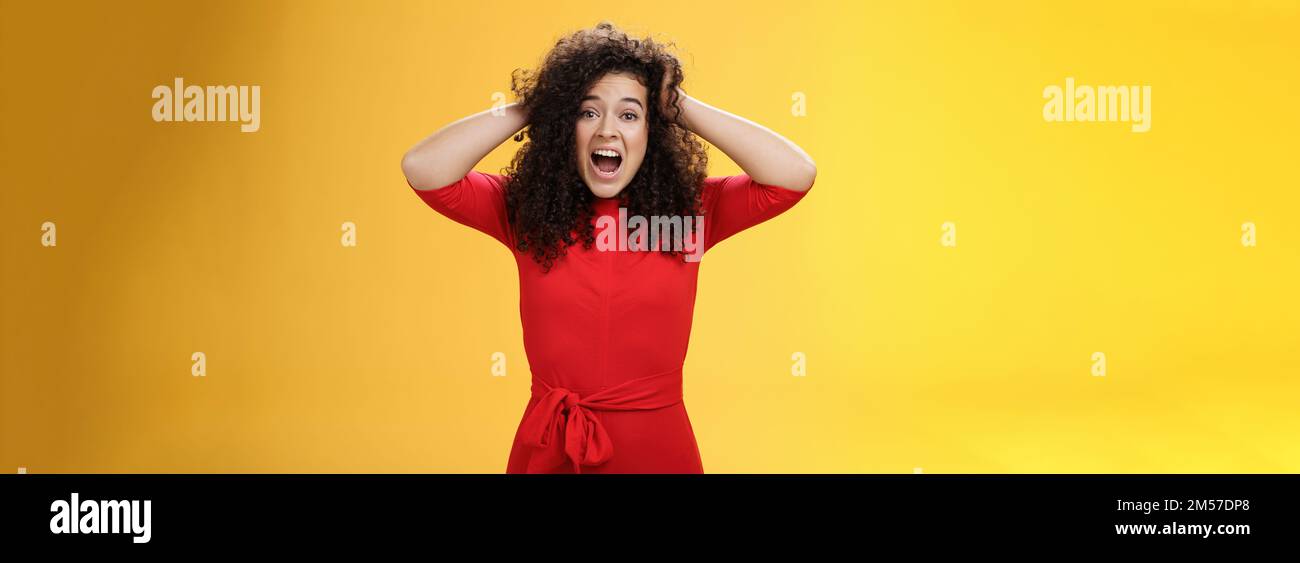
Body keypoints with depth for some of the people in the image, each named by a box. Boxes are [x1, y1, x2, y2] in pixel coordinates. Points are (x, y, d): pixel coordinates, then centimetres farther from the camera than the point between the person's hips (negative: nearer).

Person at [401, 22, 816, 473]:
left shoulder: (691, 210, -4)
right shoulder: (523, 208, -4)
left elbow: (796, 173, -16)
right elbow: (422, 167, -16)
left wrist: (683, 109, -11)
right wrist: (531, 105, -9)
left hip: (658, 448, 0)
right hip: (545, 451, 0)